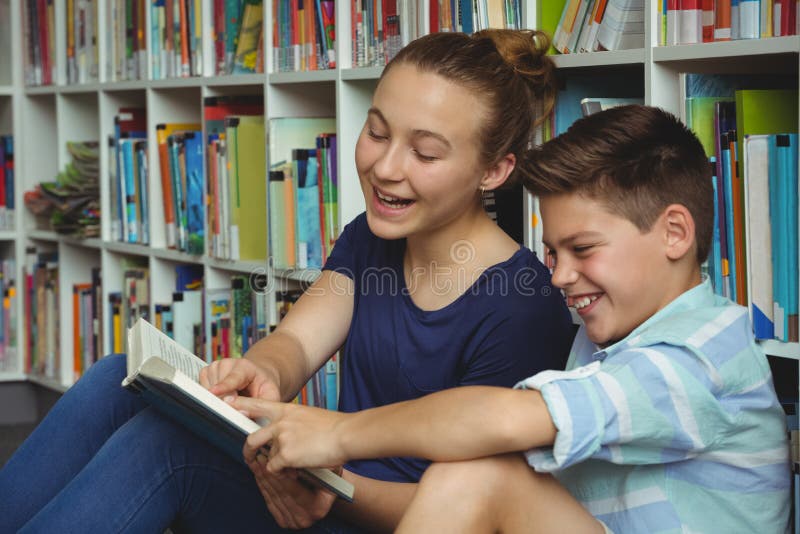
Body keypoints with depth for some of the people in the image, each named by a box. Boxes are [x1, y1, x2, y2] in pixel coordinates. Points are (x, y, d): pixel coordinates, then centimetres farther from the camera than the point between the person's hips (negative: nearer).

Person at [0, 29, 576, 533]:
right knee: (120, 381, -11)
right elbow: (297, 341, -5)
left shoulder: (525, 313, -17)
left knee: (162, 441, -25)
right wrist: (263, 373, -31)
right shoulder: (370, 239, 8)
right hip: (332, 486, 8)